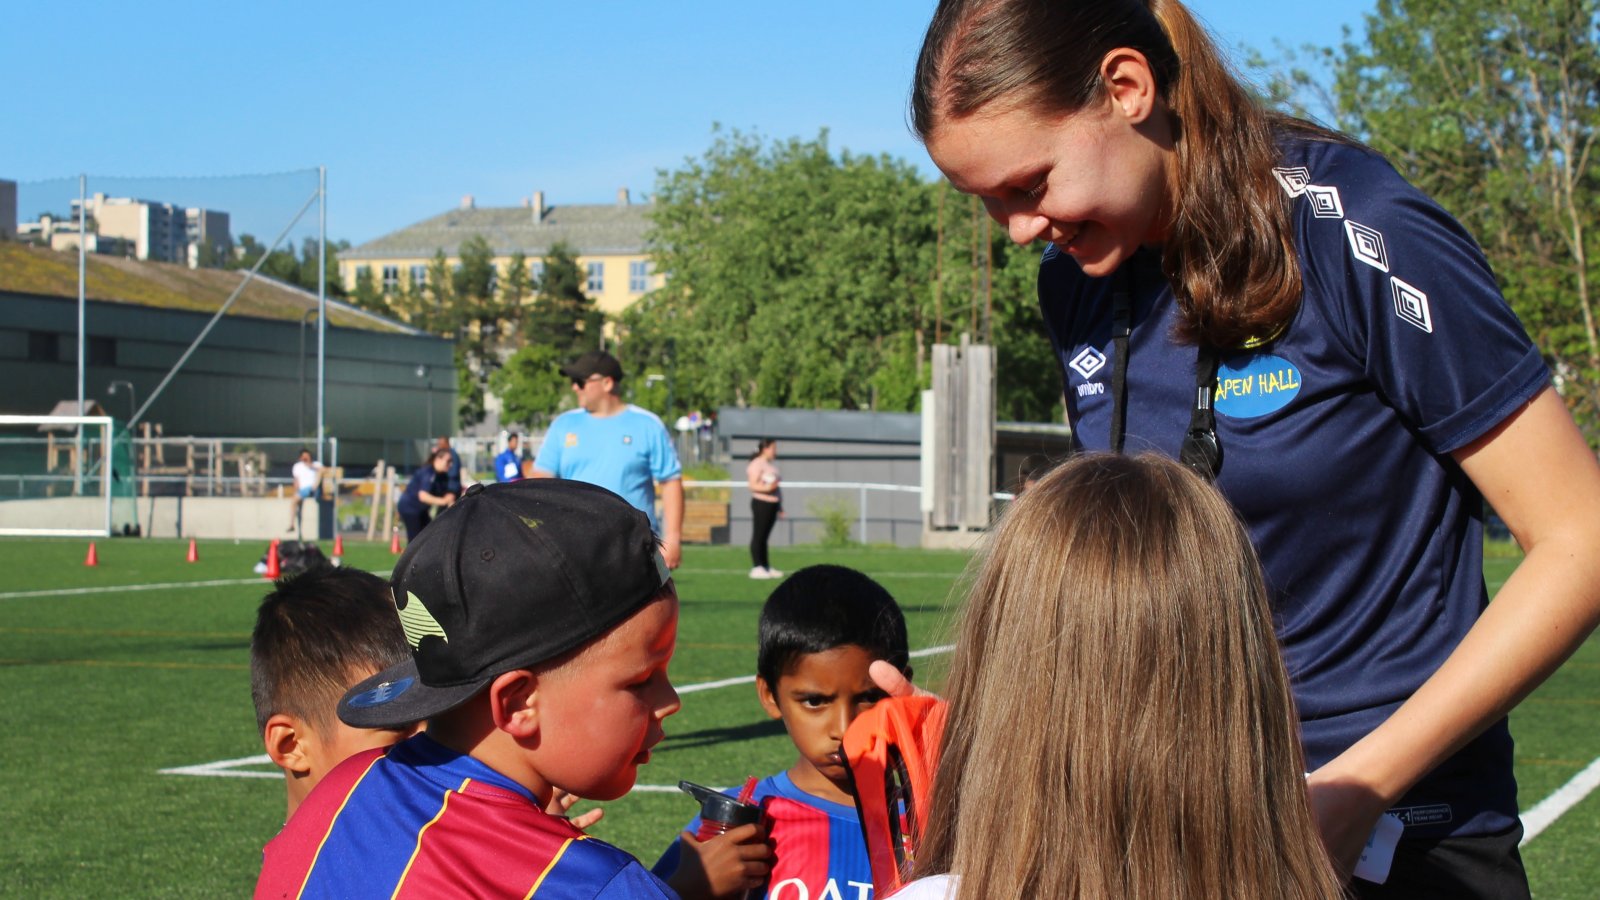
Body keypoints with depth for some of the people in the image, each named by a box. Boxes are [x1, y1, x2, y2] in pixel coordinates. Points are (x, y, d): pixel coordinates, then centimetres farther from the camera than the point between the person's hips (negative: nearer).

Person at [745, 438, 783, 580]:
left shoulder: (771, 464, 20)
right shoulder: (756, 464, -10)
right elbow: (753, 485, -17)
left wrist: (779, 504, 25)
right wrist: (767, 488, -32)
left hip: (772, 503, 9)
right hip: (761, 503, -9)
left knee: (764, 537, 12)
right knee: (758, 536, -8)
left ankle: (767, 567, 13)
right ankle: (756, 568, -8)